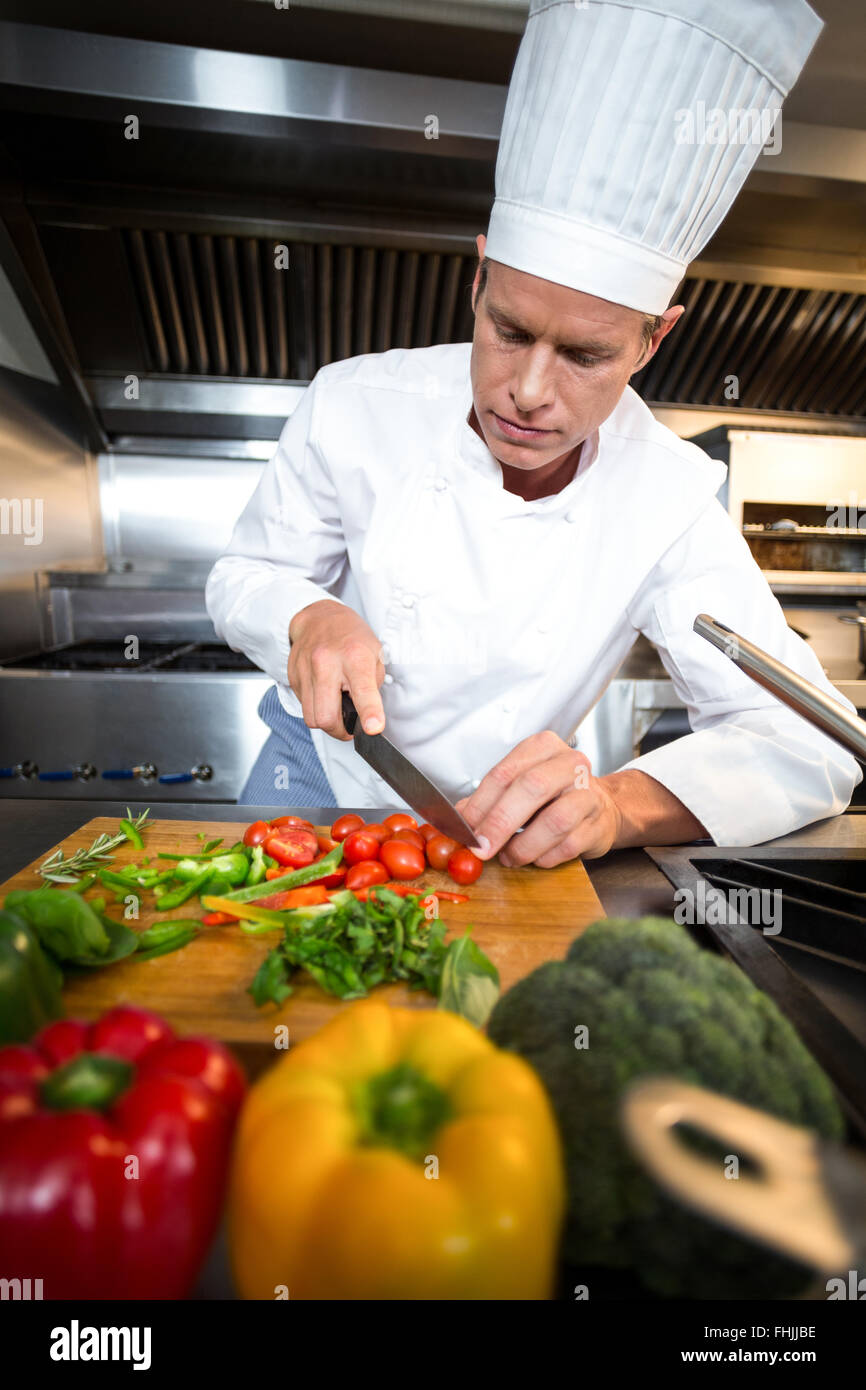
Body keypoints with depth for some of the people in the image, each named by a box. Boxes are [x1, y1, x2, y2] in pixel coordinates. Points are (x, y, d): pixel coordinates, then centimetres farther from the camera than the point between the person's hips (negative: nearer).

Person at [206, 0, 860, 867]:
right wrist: (308, 616, -26)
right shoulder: (356, 406, -15)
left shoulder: (669, 500, -17)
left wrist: (619, 803, -38)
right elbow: (245, 574, -1)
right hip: (317, 780, -1)